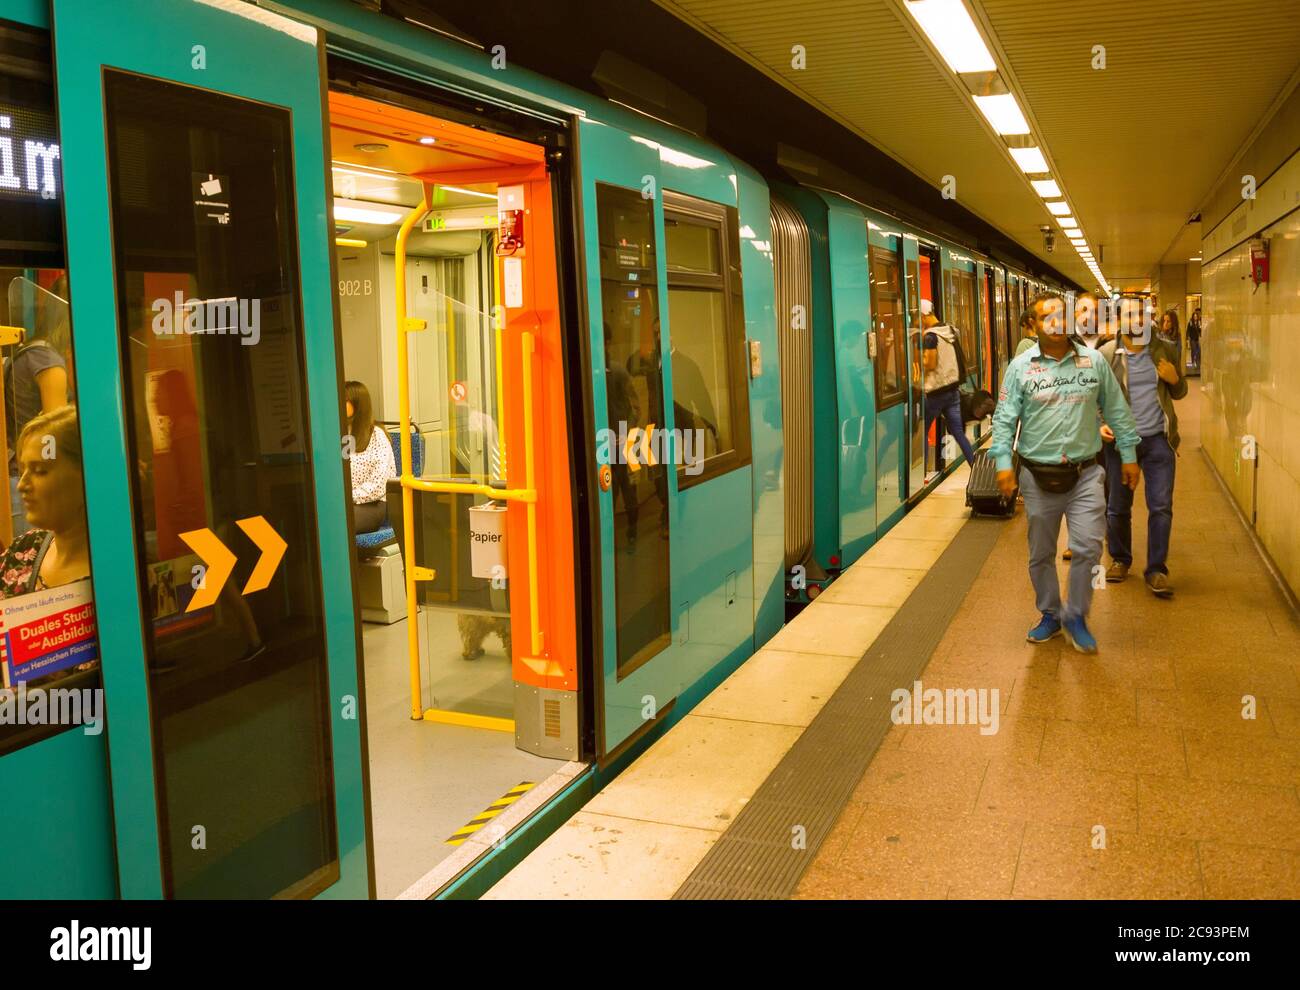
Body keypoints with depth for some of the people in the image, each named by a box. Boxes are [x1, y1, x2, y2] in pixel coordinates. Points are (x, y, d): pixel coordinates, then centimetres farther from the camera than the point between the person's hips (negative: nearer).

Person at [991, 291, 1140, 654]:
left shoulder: (1094, 361, 3)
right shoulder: (1021, 367, -2)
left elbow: (1116, 410, 9)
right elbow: (1004, 419, -2)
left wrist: (1128, 455, 10)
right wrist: (1003, 462, -11)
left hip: (1085, 474, 0)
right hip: (1038, 476, 0)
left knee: (1088, 548, -6)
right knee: (1041, 554, 11)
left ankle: (1075, 617, 14)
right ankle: (1049, 615, 30)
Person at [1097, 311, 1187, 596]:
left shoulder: (1165, 350, 3)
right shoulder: (1106, 354, -4)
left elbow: (1179, 393, 12)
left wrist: (1174, 378, -9)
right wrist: (1099, 425, -15)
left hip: (1158, 439, 1)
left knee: (1161, 507, -1)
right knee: (1117, 507, 10)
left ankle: (1156, 570, 9)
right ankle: (1120, 560, 29)